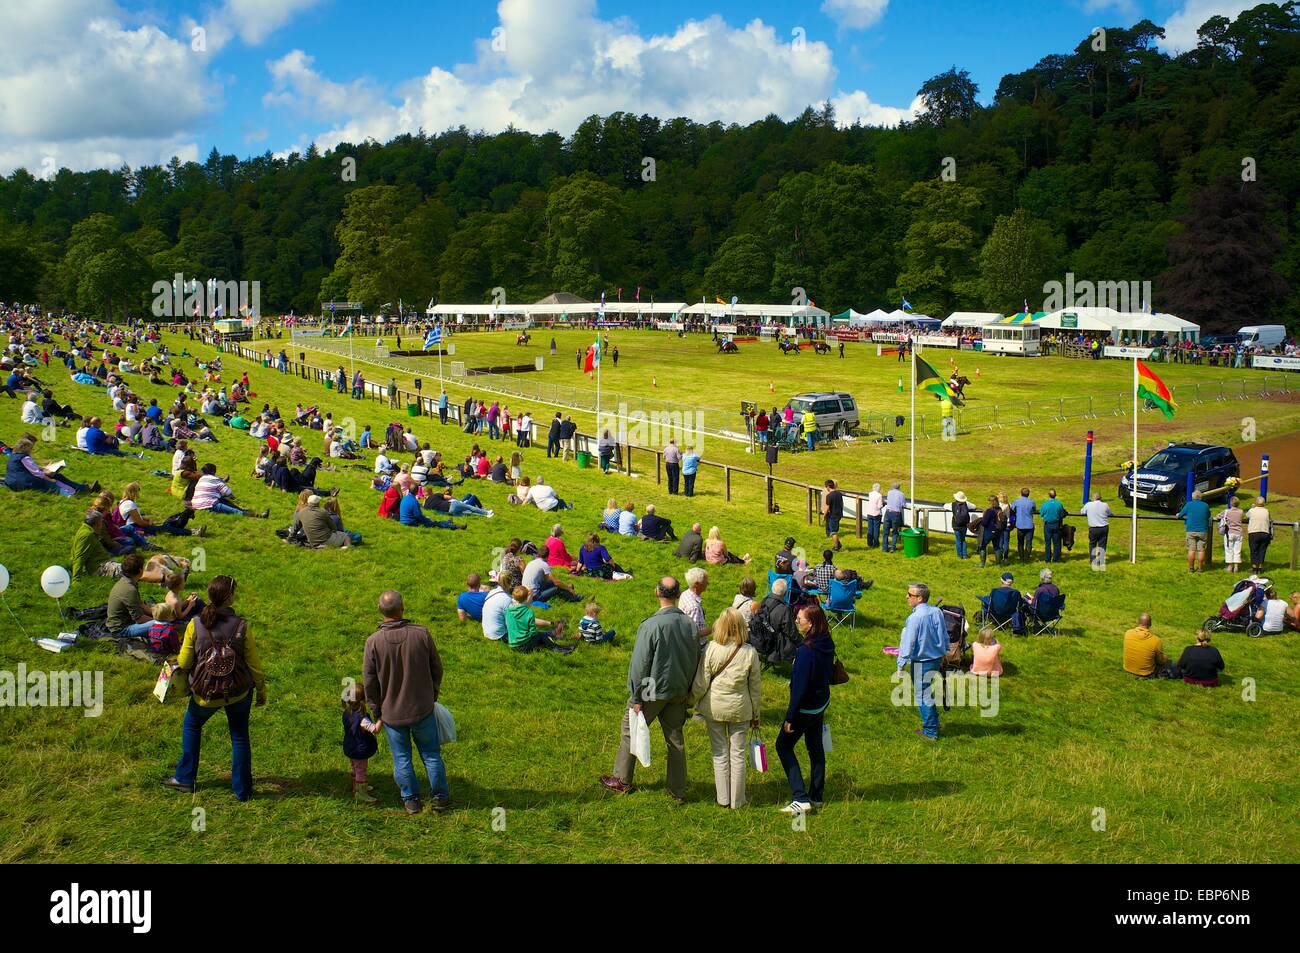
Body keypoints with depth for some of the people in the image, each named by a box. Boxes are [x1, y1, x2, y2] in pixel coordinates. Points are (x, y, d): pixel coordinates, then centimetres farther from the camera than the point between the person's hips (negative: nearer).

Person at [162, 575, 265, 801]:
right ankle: (242, 789, 24)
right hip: (239, 692, 0)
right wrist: (261, 690, 8)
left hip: (205, 694, 0)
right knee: (240, 736, 19)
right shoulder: (241, 625, -15)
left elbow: (184, 662, -6)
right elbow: (254, 663, -7)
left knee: (191, 725, 29)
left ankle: (185, 779, 34)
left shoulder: (195, 624, -14)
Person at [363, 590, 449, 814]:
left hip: (392, 713, -1)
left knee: (402, 758, 16)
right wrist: (433, 695, 16)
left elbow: (369, 682, -8)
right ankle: (440, 797, 28)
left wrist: (377, 712, 7)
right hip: (423, 709, 1)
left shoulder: (373, 642, -17)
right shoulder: (422, 634, -15)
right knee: (431, 754, 17)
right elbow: (436, 668, -2)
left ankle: (411, 800, 28)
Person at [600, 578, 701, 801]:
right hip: (679, 691, 5)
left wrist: (636, 698, -10)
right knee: (675, 738, 14)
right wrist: (688, 689, 17)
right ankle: (678, 791, 18)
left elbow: (640, 665, -17)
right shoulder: (690, 625, -4)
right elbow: (696, 661, 6)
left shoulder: (651, 625, -20)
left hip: (653, 691, -5)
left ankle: (622, 781, 25)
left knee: (630, 732, 14)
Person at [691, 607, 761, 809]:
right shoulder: (750, 653, -9)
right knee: (738, 754, 11)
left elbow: (700, 684, -9)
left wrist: (695, 701, 12)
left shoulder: (711, 649, -13)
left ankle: (723, 798, 19)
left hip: (714, 707, 0)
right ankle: (737, 800, 18)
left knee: (720, 753, 12)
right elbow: (755, 687, -1)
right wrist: (755, 714, 11)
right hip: (740, 709, 0)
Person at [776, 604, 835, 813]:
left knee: (784, 745, 6)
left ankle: (801, 798, 0)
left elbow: (800, 686, -25)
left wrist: (790, 717, -18)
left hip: (805, 708, -8)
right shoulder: (827, 645, -2)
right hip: (821, 705, 8)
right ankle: (816, 796, 29)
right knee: (816, 748, 19)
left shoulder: (806, 650, -28)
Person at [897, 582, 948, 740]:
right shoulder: (937, 612, -3)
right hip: (937, 659, 7)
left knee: (923, 696, 7)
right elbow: (944, 636, 8)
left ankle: (930, 732, 15)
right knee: (929, 693, 24)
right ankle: (933, 723, 35)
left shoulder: (914, 618, -24)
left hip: (921, 663, -7)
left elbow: (908, 643, -18)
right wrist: (943, 654, 24)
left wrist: (901, 665, -7)